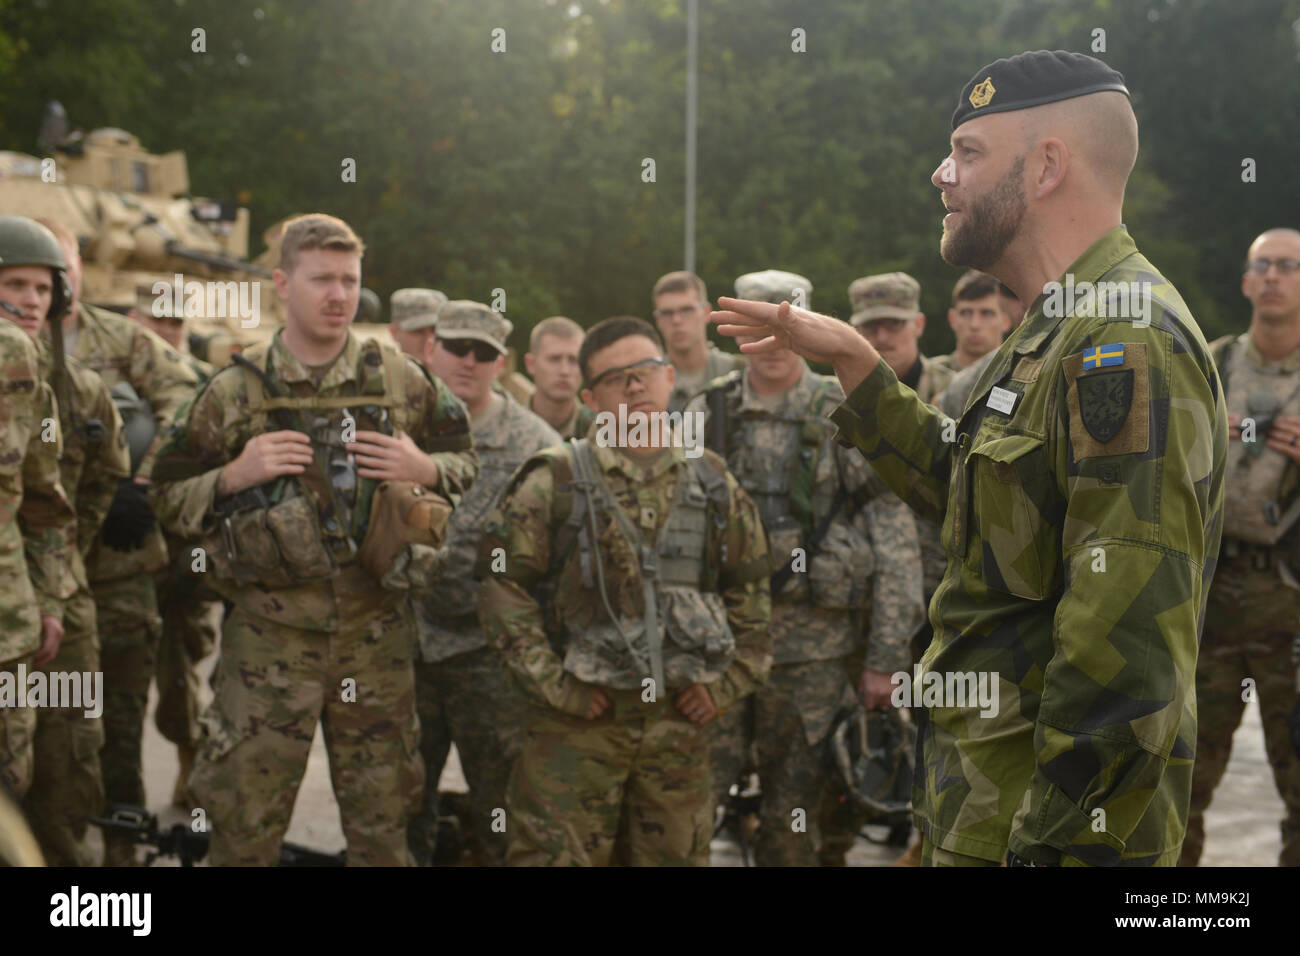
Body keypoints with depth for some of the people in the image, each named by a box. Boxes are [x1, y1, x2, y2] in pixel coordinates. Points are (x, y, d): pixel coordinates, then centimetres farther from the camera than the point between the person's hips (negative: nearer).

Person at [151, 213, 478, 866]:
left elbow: (464, 461, 15)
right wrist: (234, 476, -14)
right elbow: (170, 500, 5)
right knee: (244, 828, 1)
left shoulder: (401, 380, 4)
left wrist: (425, 471, -7)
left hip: (377, 633, 2)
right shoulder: (236, 391, -1)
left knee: (383, 826, 11)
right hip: (269, 634, -2)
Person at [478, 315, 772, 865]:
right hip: (576, 717, -3)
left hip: (679, 717, 4)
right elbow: (503, 587, -6)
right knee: (555, 856, -2)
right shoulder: (555, 483, -4)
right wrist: (552, 682, -10)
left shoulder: (713, 484, 8)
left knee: (677, 855, 11)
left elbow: (751, 588, 15)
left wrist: (729, 682, 6)